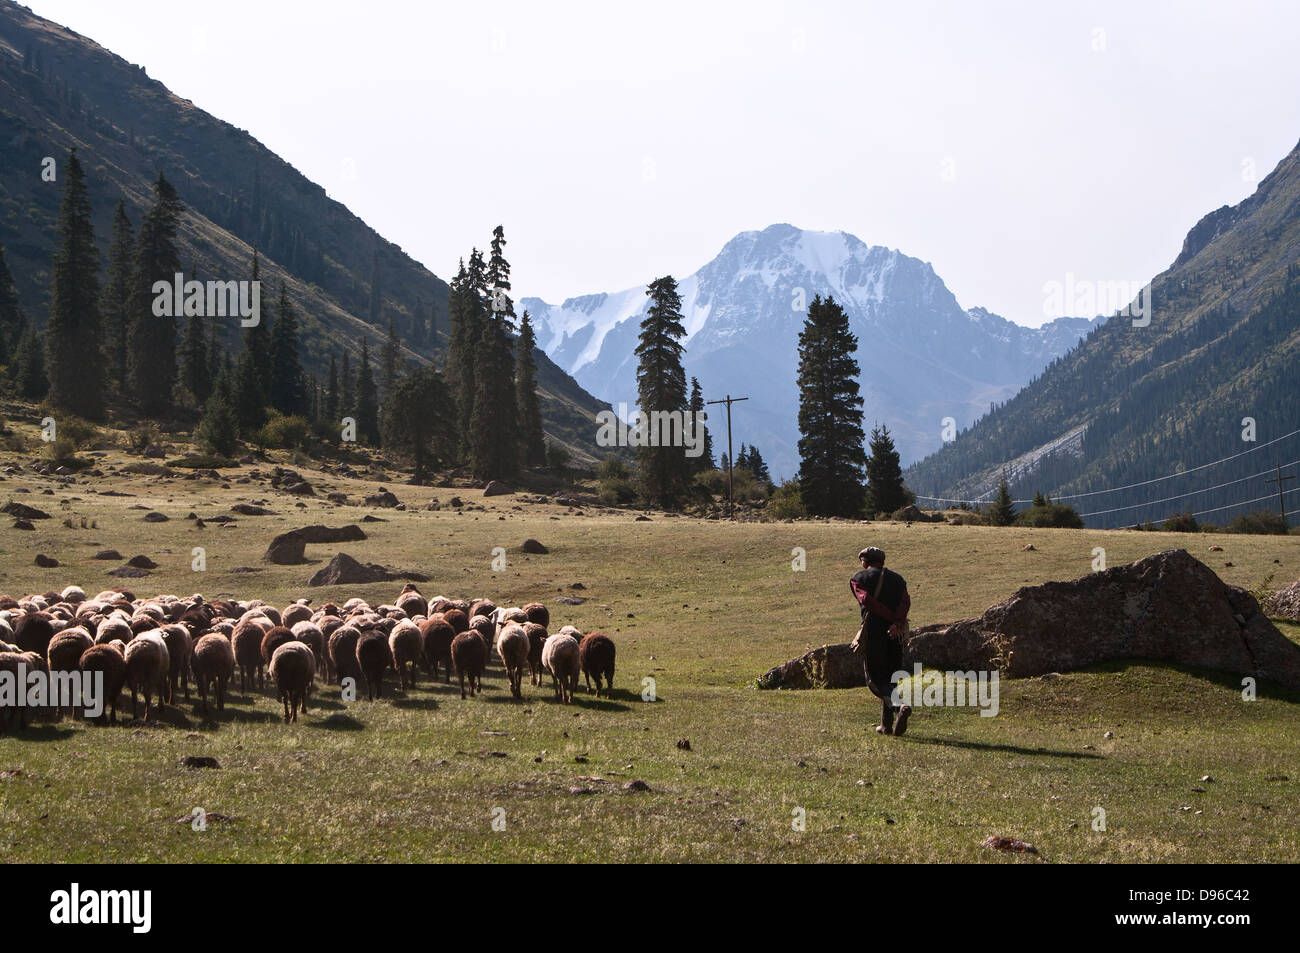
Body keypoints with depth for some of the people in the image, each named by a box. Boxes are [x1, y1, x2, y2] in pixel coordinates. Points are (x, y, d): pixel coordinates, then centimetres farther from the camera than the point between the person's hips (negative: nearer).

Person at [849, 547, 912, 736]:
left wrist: (893, 619, -10)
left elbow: (867, 600, -11)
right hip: (896, 634, 4)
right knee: (890, 676, 14)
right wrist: (898, 622, -16)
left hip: (873, 633, -4)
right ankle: (886, 724, 13)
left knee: (875, 679, 0)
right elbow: (906, 601, -3)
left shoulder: (858, 579, 6)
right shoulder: (897, 578, 17)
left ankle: (900, 706, -26)